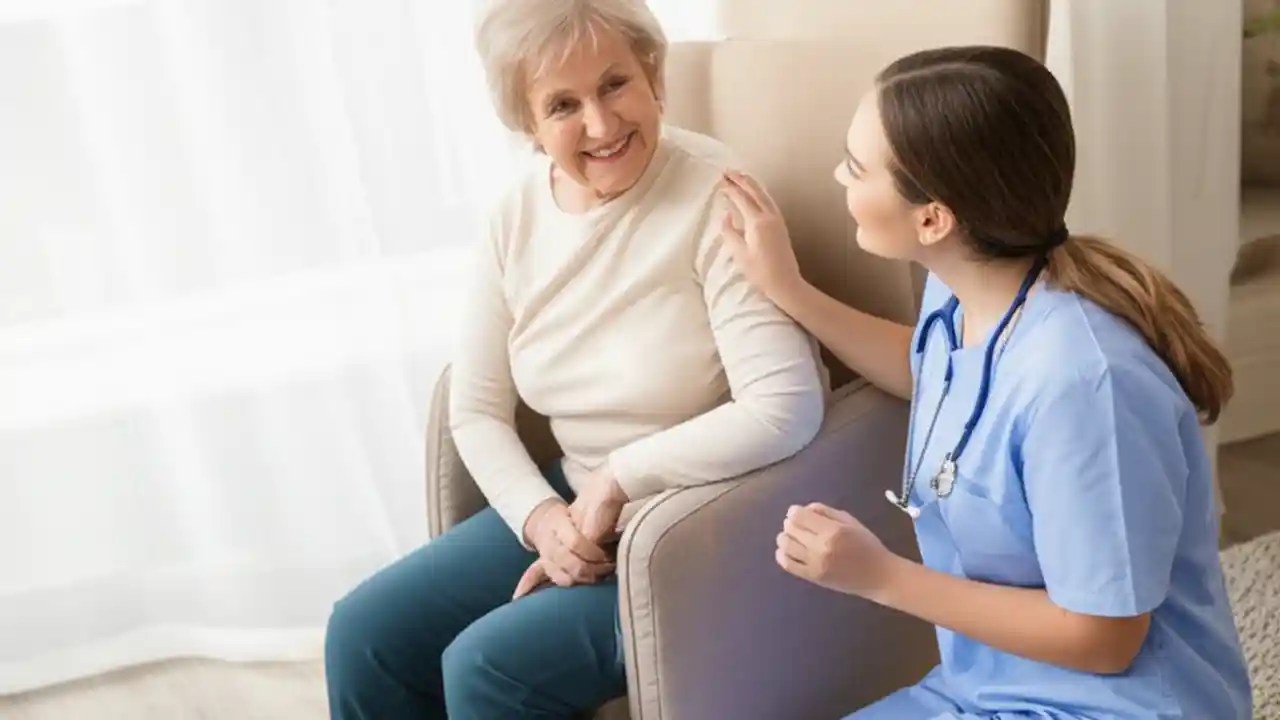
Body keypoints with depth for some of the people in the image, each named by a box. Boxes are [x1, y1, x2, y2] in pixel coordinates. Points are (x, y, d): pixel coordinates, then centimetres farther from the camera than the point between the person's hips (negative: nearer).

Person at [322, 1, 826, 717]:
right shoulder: (519, 215, -2)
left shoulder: (711, 198, -22)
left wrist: (619, 477, -21)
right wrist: (541, 517, -12)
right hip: (574, 505, 7)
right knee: (365, 634, 2)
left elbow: (787, 410, -29)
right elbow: (477, 410, 5)